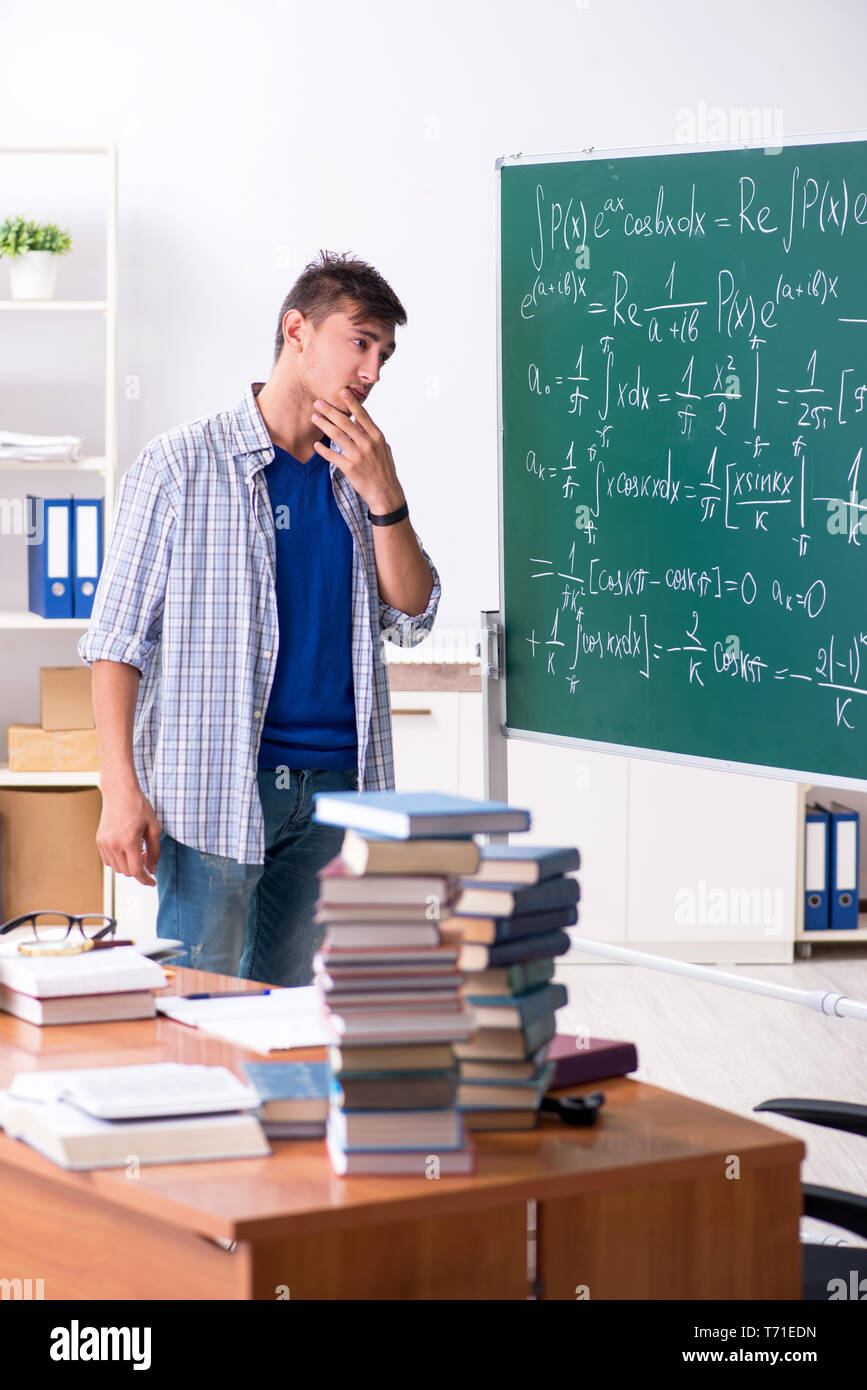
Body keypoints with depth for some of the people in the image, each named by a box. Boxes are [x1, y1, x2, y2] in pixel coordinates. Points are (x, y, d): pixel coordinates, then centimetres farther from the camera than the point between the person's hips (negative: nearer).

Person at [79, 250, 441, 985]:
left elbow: (411, 618, 7)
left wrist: (383, 496, -7)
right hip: (214, 790, -5)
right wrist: (121, 788, -13)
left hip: (334, 788, 5)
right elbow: (118, 635, -4)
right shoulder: (182, 464, -2)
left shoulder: (359, 475, 13)